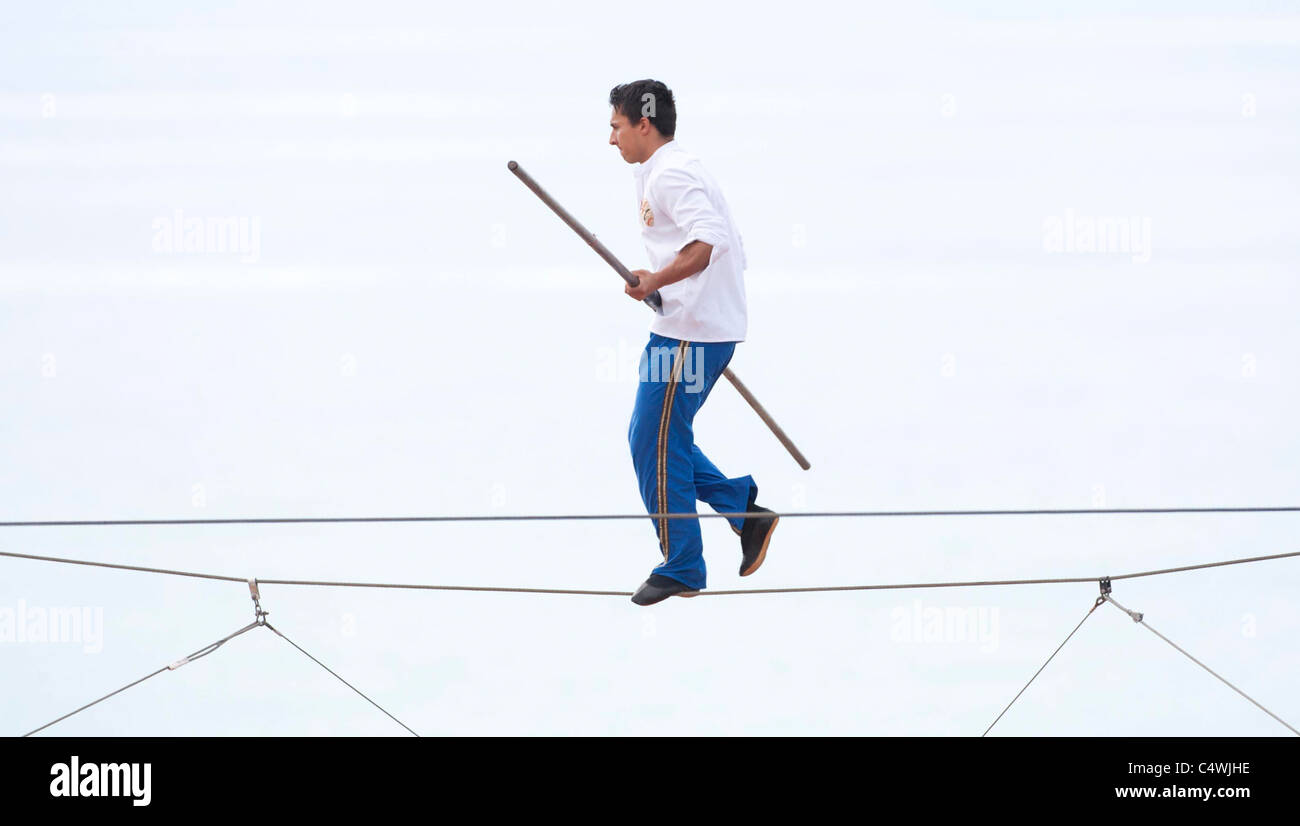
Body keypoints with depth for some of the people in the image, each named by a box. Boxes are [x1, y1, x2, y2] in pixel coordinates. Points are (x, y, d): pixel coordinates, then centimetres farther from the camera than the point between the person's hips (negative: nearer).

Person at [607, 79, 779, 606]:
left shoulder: (668, 173, -13)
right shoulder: (675, 171, 20)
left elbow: (710, 240, -27)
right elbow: (725, 245, 24)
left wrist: (656, 282, -25)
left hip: (687, 332, -11)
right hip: (710, 326, 11)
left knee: (655, 442, -4)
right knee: (654, 439, 14)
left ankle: (681, 567, 2)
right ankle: (746, 511, 11)